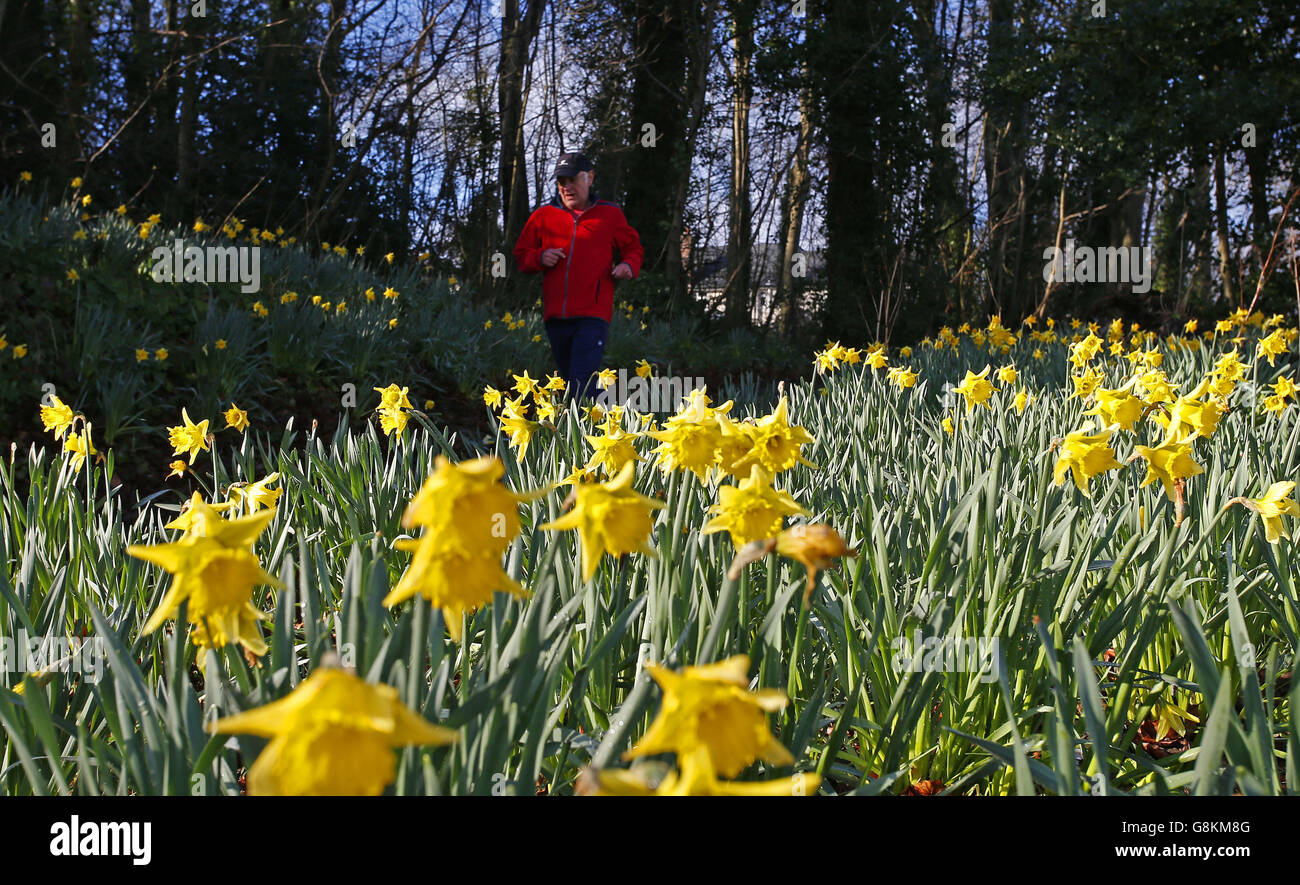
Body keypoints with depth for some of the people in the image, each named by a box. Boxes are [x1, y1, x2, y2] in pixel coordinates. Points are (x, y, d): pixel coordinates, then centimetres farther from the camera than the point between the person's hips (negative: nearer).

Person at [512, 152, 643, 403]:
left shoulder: (610, 215, 8)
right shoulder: (543, 215, 10)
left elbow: (633, 248, 21)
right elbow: (521, 255, 17)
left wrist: (629, 265, -1)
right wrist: (540, 258, -5)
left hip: (593, 316, -3)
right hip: (555, 315, 4)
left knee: (582, 384, -16)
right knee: (567, 380, 13)